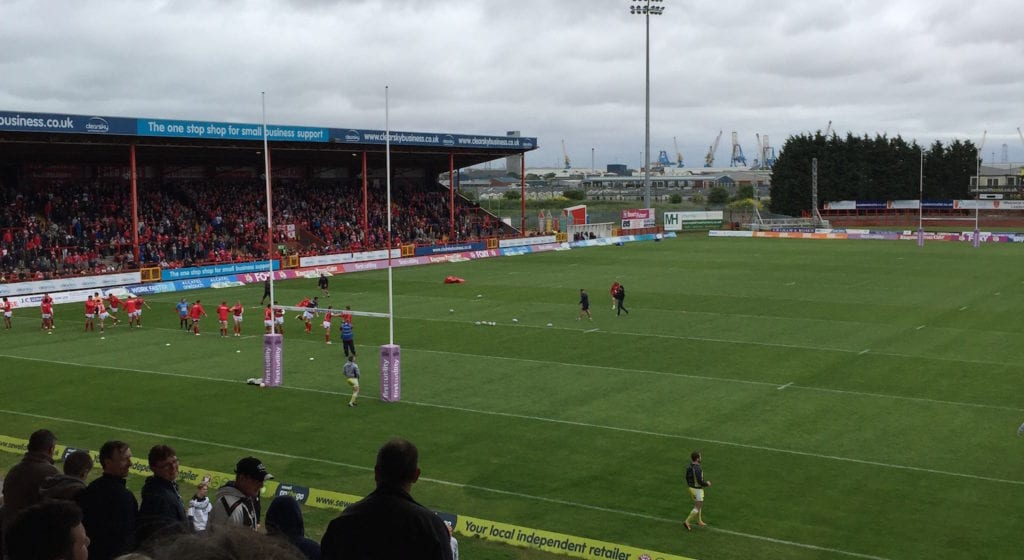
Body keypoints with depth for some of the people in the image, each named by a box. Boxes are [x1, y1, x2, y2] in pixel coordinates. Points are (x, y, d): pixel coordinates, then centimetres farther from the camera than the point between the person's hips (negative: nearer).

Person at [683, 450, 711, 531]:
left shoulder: (689, 466, -2)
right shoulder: (697, 469, -30)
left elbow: (687, 477, 10)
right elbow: (700, 482, -28)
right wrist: (707, 483, -8)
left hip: (691, 487, 9)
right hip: (697, 490, -9)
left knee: (698, 504, 24)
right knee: (697, 508, 3)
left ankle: (699, 521, 35)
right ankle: (687, 522, -1)